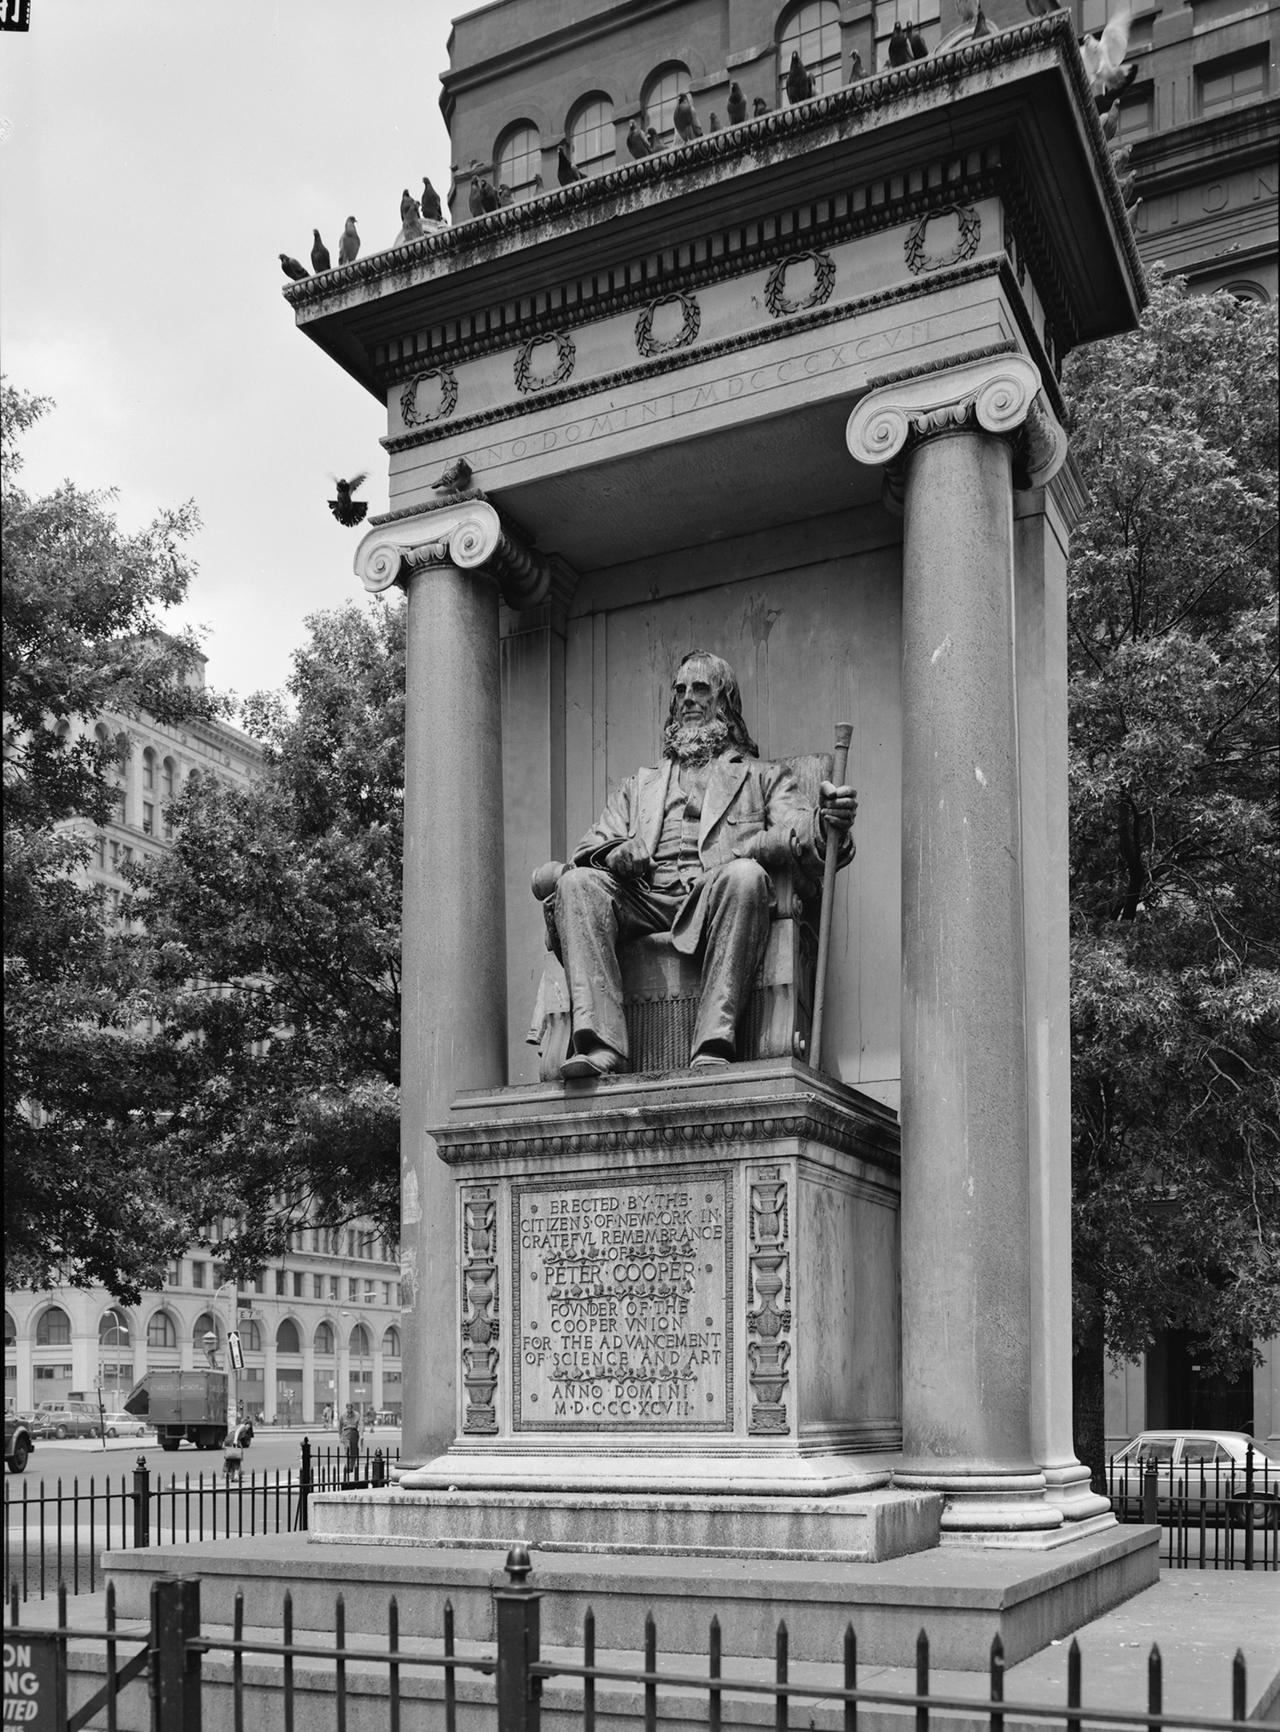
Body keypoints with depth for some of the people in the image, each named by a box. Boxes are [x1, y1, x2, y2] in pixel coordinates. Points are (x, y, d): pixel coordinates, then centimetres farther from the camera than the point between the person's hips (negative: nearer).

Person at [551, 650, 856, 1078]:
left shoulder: (763, 777, 26)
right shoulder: (639, 785, 35)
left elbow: (797, 831, 6)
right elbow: (593, 846, 22)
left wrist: (825, 825, -21)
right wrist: (621, 855, -5)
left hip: (713, 898, -2)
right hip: (644, 897, 3)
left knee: (745, 875, -37)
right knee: (577, 882, -27)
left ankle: (713, 1046, -43)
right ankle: (600, 1046, -40)